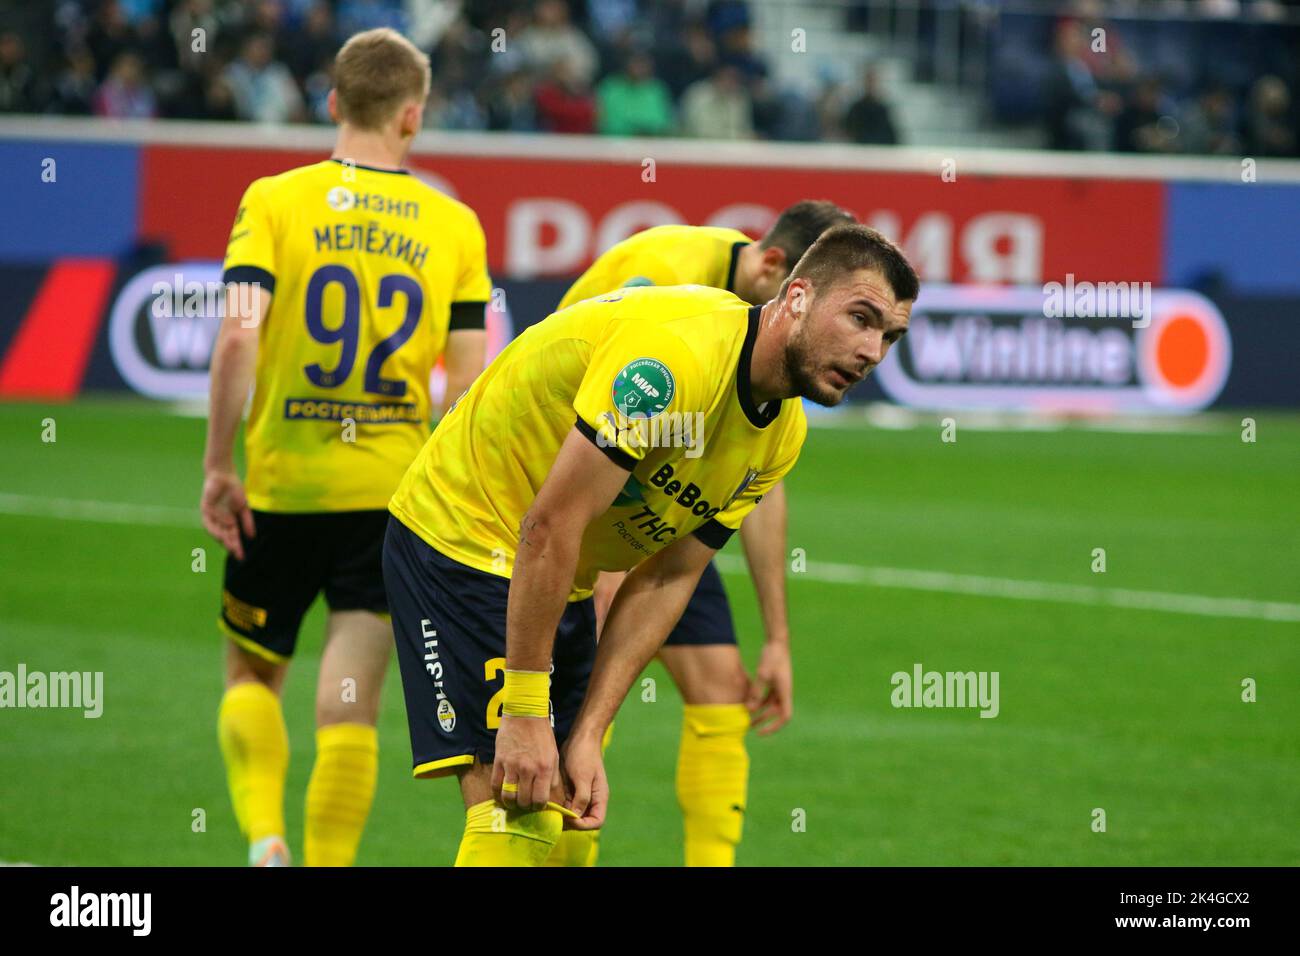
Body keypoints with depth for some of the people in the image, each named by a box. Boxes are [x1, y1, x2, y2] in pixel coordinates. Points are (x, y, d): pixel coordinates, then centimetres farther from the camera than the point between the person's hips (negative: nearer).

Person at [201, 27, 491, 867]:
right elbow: (471, 378, -1)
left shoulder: (274, 202, -3)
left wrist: (219, 467, -8)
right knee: (349, 704, 3)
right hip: (397, 490, 0)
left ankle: (265, 837, -1)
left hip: (283, 485, 0)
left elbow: (239, 335, -14)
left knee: (252, 673, 16)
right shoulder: (453, 225, 2)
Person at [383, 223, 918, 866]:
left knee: (552, 817, 7)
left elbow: (665, 580, 1)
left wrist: (587, 735, -8)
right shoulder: (676, 354, -29)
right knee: (515, 818, -18)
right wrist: (524, 710, -26)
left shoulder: (782, 434, 1)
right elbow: (551, 524, -29)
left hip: (561, 581, 9)